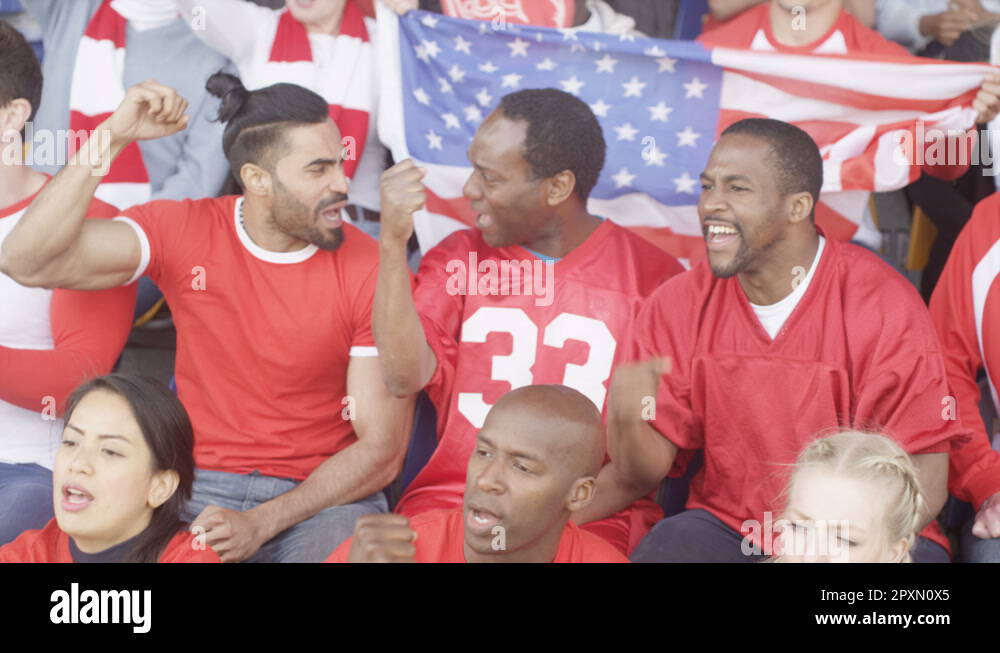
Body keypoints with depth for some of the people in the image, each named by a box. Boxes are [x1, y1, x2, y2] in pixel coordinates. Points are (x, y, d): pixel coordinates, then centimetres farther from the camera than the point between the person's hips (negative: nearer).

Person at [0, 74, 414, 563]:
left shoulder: (371, 270, -8)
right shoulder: (184, 232, -3)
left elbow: (381, 450, -8)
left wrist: (261, 524, -19)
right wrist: (111, 137, -20)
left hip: (325, 494, -1)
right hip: (202, 485, 1)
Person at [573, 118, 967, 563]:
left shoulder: (882, 306, -11)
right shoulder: (677, 306, 0)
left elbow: (924, 478, -13)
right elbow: (646, 473, -1)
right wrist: (627, 419, -24)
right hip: (726, 524, 2)